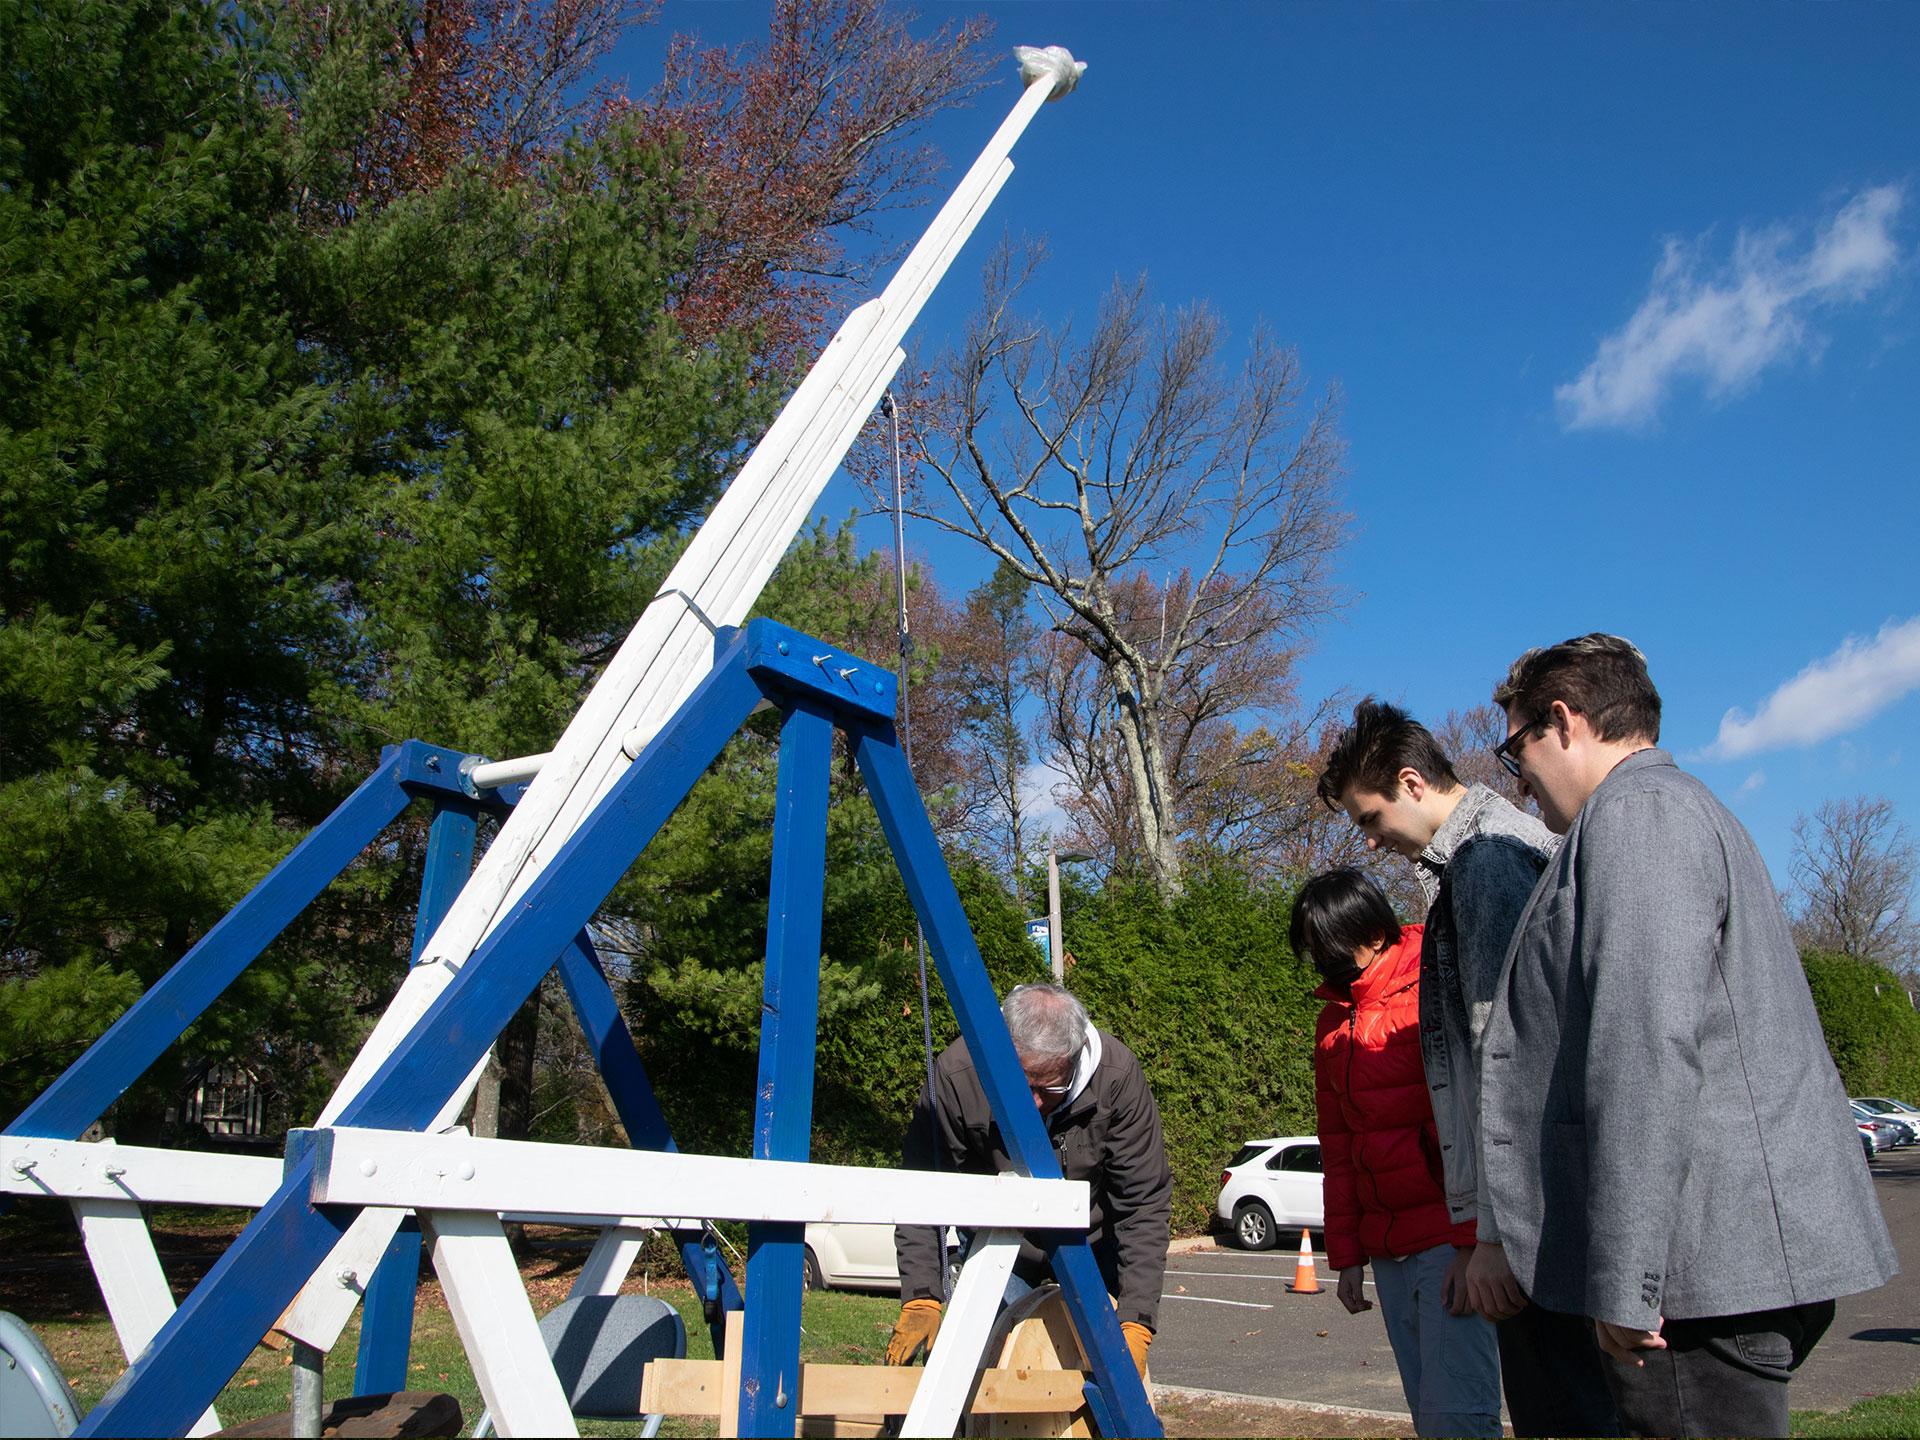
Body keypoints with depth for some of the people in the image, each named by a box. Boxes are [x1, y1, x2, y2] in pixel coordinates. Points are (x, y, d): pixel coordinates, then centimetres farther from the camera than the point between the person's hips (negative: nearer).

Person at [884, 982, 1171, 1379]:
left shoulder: (1117, 1073, -32)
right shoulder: (956, 1074, -33)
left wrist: (1135, 1324, -30)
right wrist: (920, 1300, -32)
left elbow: (1145, 1203, -25)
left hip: (1094, 1238, 0)